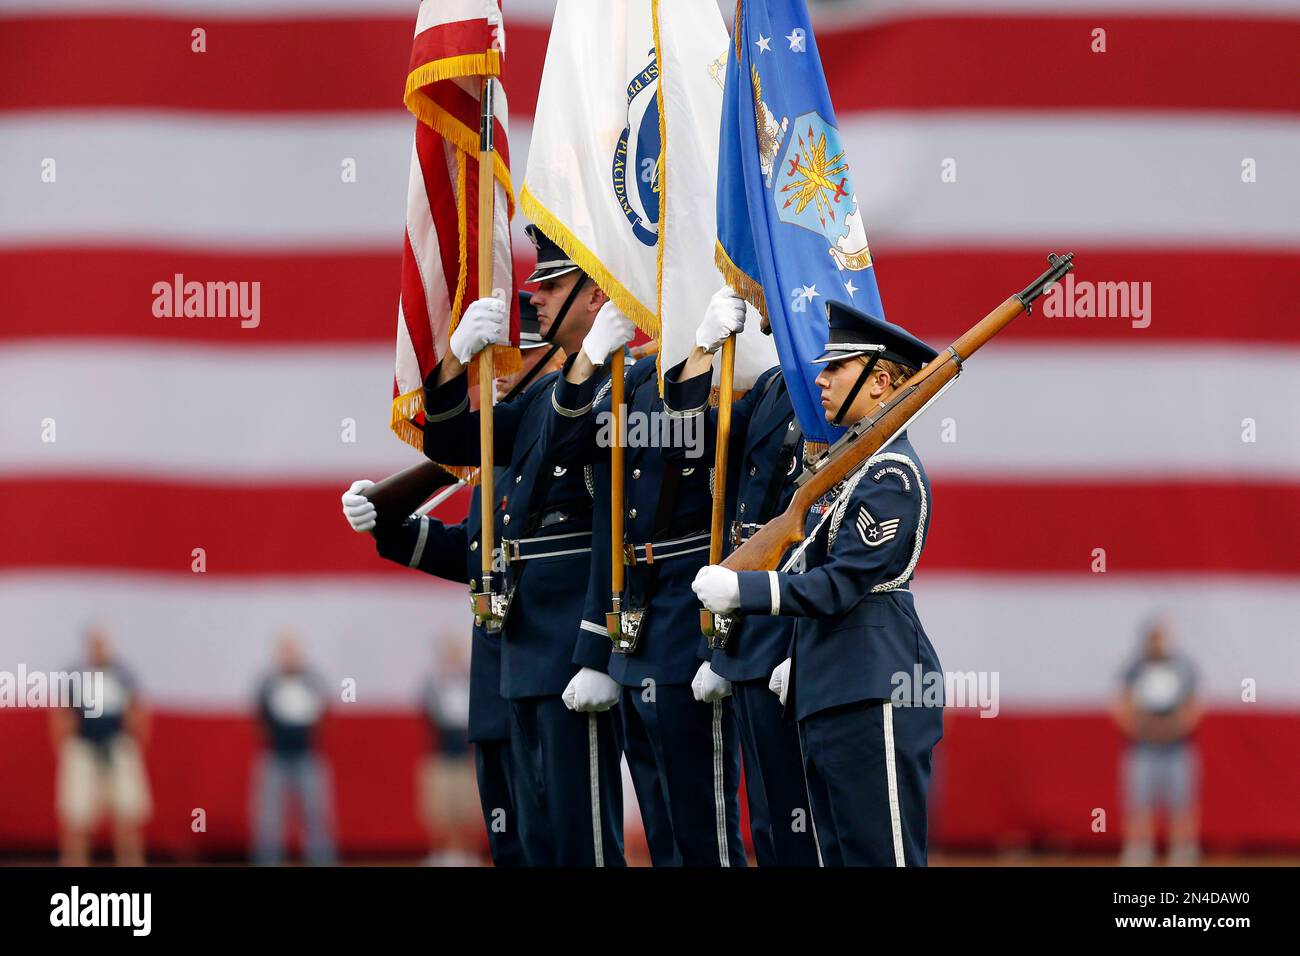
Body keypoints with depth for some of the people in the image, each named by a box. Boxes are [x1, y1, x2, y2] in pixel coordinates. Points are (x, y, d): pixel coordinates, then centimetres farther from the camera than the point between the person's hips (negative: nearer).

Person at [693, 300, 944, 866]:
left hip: (874, 697, -10)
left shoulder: (891, 473, -14)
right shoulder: (856, 459, 18)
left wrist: (740, 589, -19)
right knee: (839, 855, 11)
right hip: (827, 693, 10)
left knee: (883, 854, -8)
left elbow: (839, 586, -19)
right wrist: (802, 659, 20)